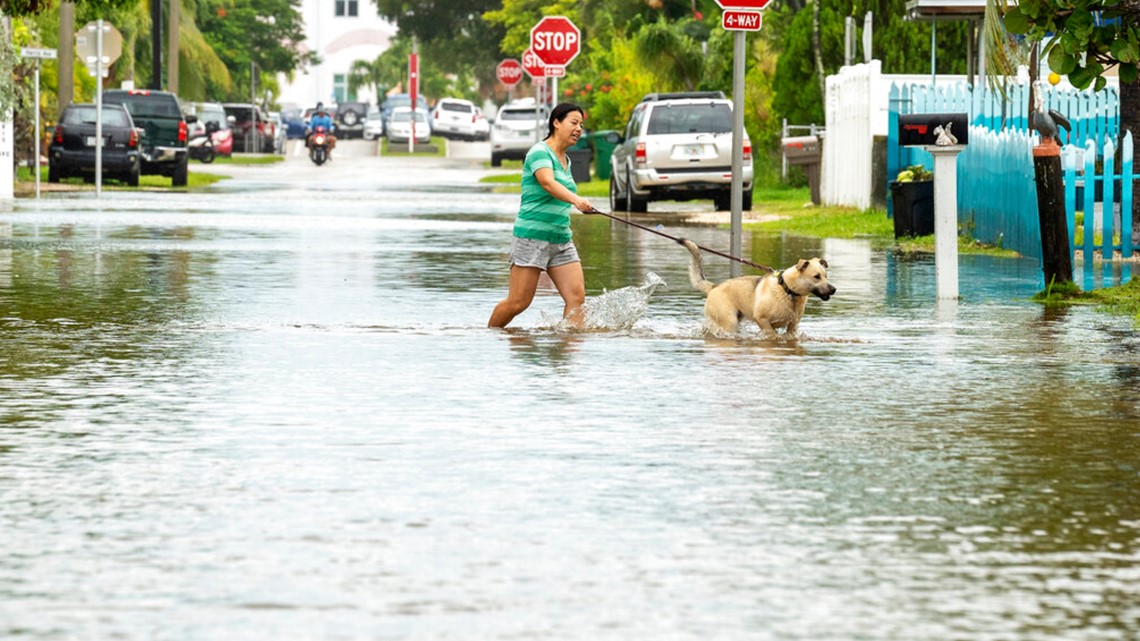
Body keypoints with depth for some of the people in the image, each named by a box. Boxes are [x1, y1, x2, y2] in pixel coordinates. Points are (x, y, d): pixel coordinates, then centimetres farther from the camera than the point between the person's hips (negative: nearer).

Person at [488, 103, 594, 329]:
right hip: (532, 236, -8)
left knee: (576, 296, -9)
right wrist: (576, 200, -45)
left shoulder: (565, 160, 17)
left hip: (561, 239, 8)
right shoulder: (540, 152, -10)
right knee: (518, 302, -6)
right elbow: (547, 183, -29)